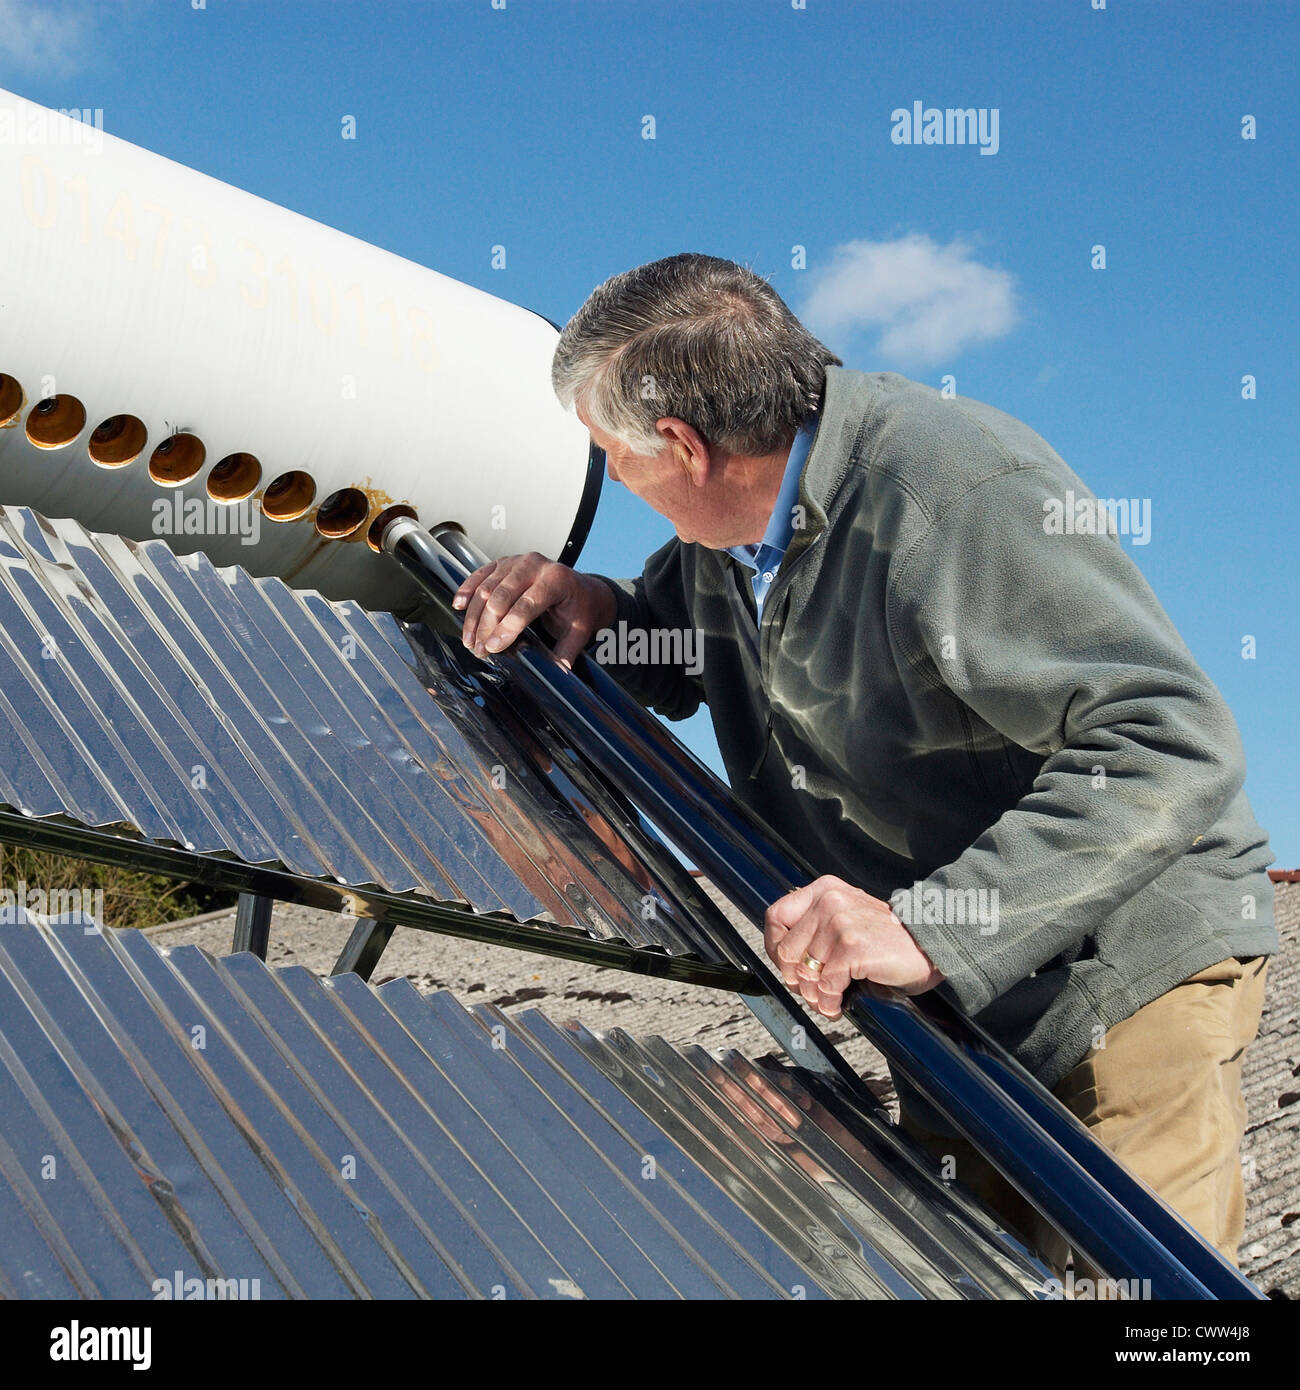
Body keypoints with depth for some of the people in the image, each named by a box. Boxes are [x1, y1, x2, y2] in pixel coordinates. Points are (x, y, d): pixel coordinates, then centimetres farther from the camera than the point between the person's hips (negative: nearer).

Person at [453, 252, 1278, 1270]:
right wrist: (591, 609, -3)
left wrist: (931, 927, -38)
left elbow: (1176, 746, -32)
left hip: (1127, 979, -8)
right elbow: (670, 664, 21)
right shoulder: (730, 524, 1)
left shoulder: (960, 492, -27)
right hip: (955, 997, 8)